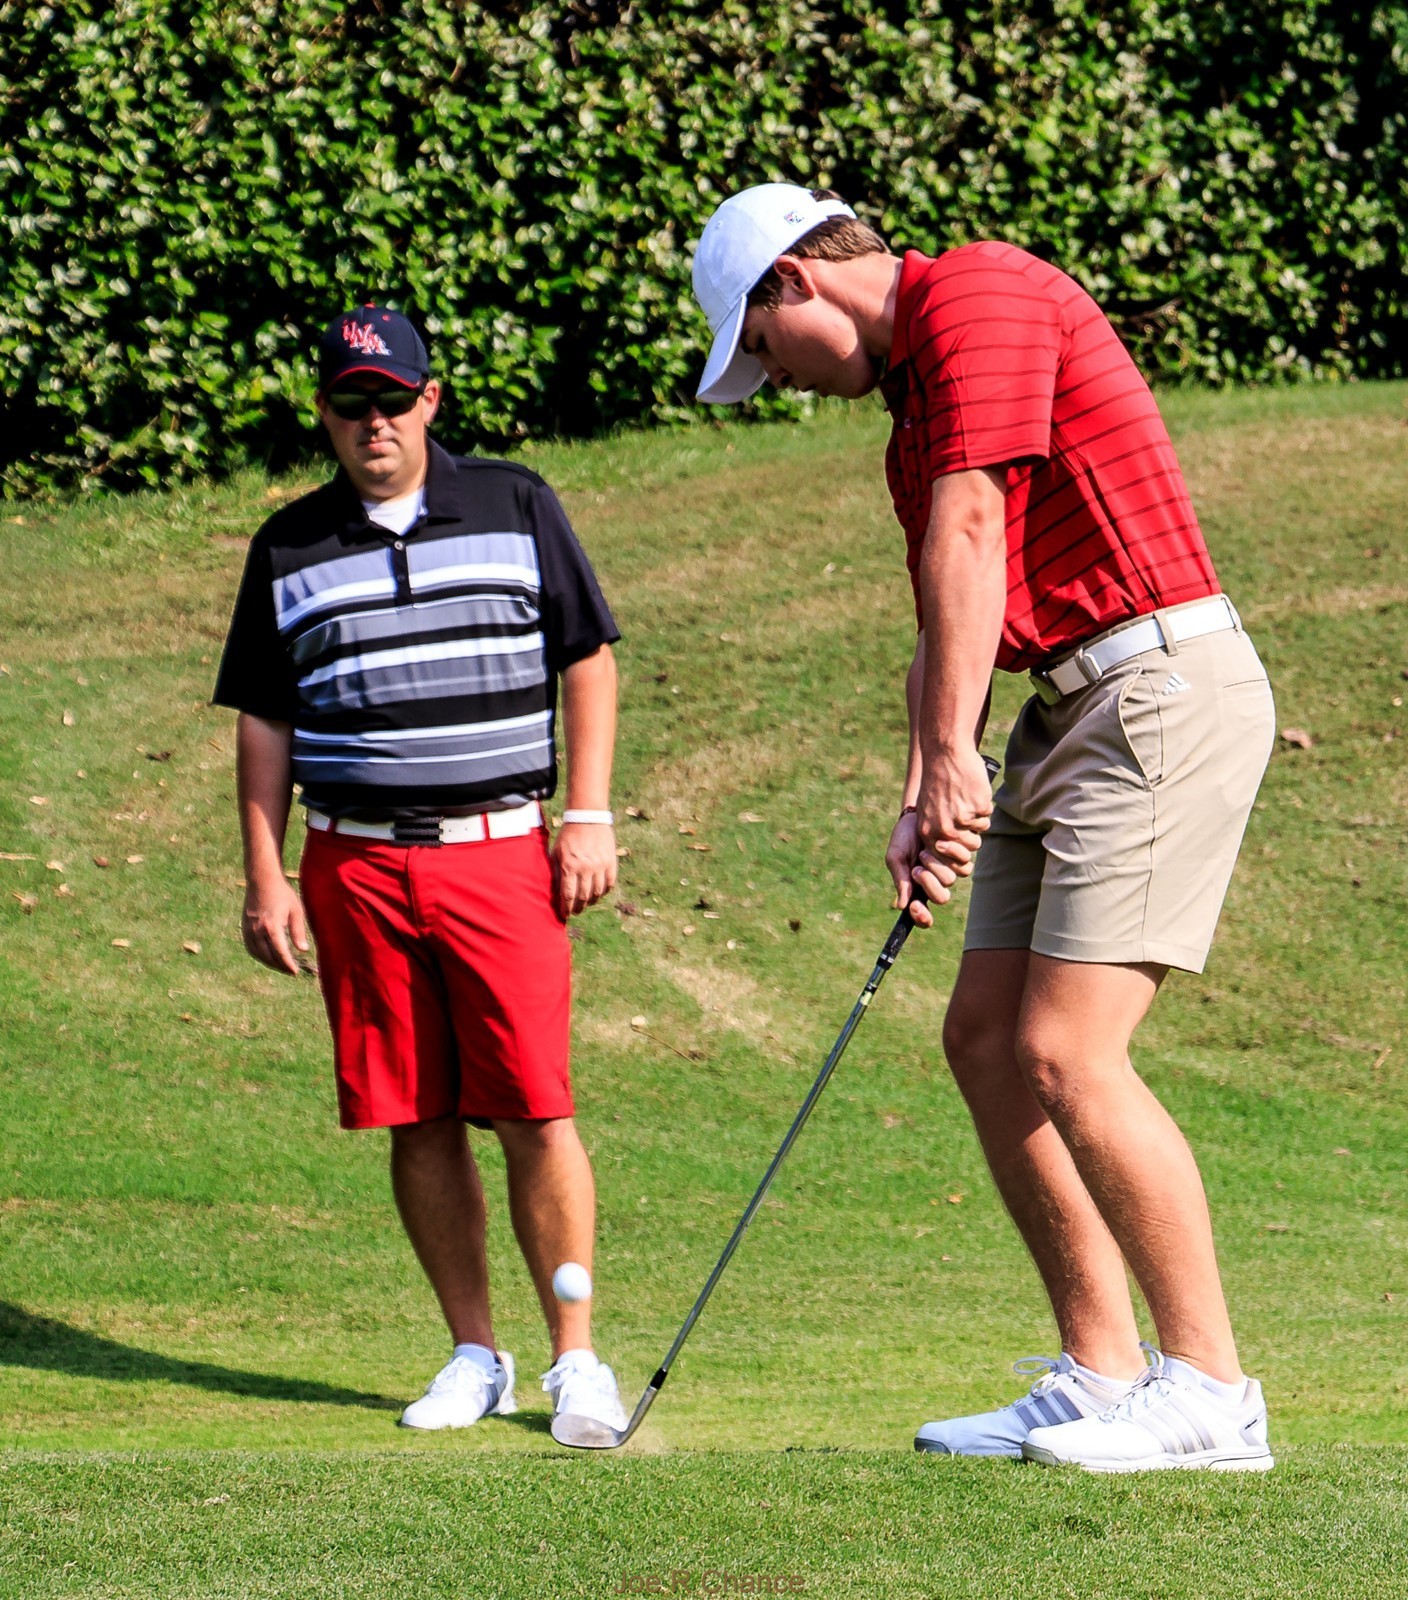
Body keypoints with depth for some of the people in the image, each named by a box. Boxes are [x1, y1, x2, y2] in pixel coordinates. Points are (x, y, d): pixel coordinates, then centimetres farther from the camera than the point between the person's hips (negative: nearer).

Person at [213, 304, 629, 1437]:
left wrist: (589, 816, 1)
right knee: (419, 1123, 2)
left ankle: (576, 1355, -1)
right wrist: (265, 877, 6)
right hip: (355, 866, 2)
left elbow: (589, 658, 10)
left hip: (501, 851, -2)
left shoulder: (514, 506, 7)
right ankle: (476, 1356, 12)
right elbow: (263, 718, 13)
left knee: (533, 1111, -8)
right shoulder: (291, 547, 10)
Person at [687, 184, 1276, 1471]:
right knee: (985, 1040, 7)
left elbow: (969, 534, -16)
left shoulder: (977, 293, -9)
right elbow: (951, 624, 21)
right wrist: (924, 805, 9)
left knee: (1066, 1055, -14)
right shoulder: (915, 392, 21)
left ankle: (1209, 1388, -7)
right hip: (1074, 711, 10)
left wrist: (954, 755, -17)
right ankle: (1100, 1379, 11)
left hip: (1163, 686, -10)